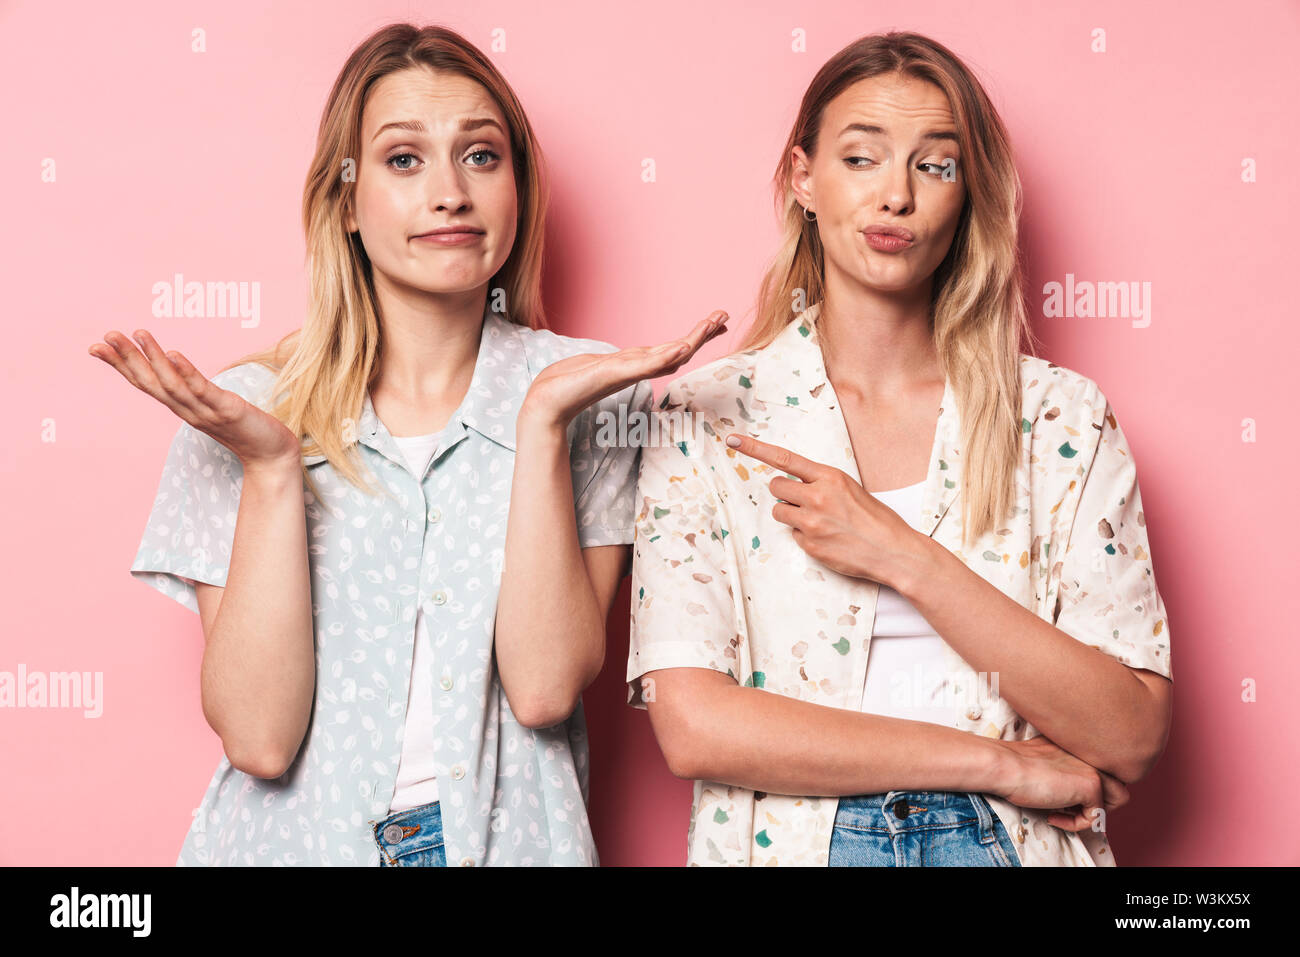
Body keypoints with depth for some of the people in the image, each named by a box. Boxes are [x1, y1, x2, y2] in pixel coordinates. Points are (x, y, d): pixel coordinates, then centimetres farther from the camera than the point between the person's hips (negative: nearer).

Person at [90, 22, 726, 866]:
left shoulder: (594, 396, 0)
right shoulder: (244, 409, 0)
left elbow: (545, 688, -10)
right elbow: (258, 736, -7)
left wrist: (541, 420, -14)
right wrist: (270, 466, -13)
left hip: (508, 836, -1)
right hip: (294, 838, 1)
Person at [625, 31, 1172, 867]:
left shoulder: (1062, 416, 1)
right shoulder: (707, 419, -1)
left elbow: (1133, 736, -5)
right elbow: (692, 724, -10)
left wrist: (903, 559, -13)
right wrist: (1002, 764, -9)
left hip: (1009, 842, 1)